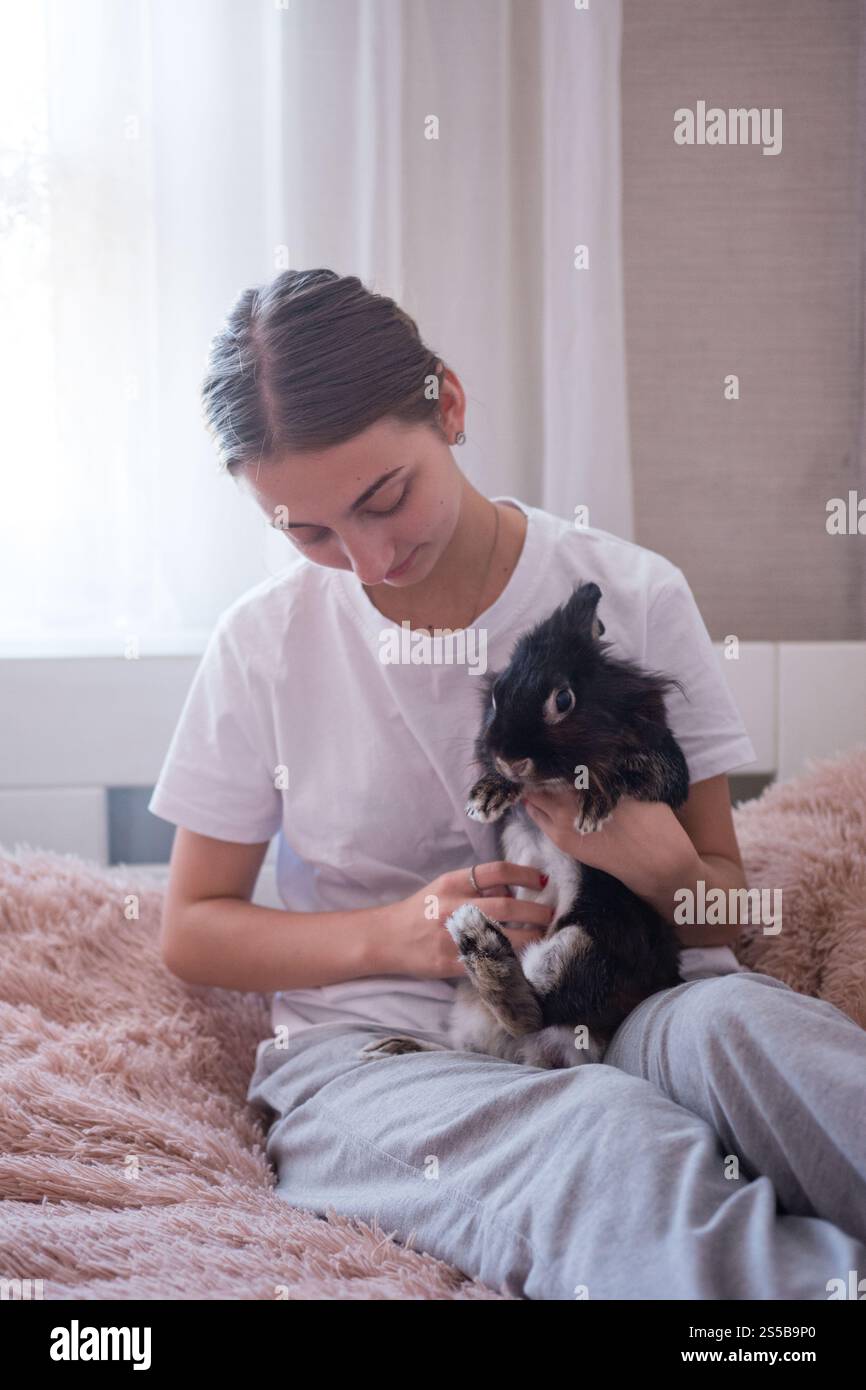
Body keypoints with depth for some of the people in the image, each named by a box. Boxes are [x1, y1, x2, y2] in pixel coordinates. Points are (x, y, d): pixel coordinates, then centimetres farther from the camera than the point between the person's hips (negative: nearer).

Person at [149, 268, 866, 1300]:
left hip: (627, 1018, 1)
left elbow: (727, 906, 8)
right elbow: (190, 931, 8)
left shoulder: (633, 597, 1)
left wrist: (666, 873, -18)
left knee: (738, 1017, -37)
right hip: (374, 1052, -1)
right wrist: (395, 934, -9)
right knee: (618, 1146, -36)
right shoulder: (265, 642, 2)